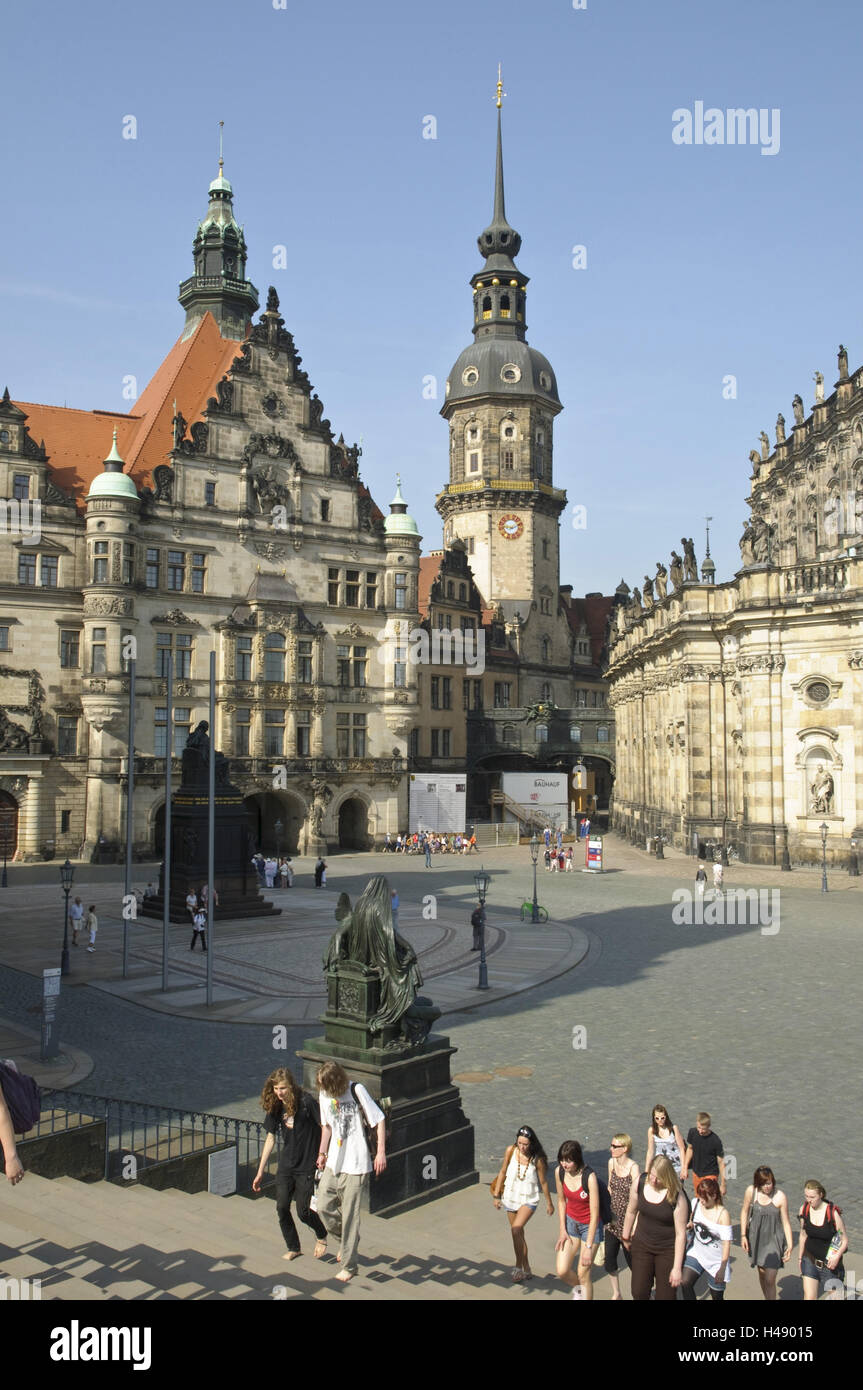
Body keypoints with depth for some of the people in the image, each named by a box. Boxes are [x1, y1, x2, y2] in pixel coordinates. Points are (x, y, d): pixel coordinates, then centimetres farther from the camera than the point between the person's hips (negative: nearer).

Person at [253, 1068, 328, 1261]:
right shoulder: (275, 1107, 0)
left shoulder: (305, 1101, -17)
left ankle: (321, 1236, 29)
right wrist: (260, 1172, 10)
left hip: (306, 1165, -5)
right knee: (282, 1207, 1)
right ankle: (293, 1247, 23)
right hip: (286, 1165, 5)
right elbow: (270, 1139, 8)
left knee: (303, 1211, -2)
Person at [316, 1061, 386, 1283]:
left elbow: (379, 1120, -9)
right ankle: (346, 1241, 29)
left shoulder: (356, 1091, -15)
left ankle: (349, 1266, 14)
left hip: (356, 1164, -6)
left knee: (350, 1215, -1)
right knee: (323, 1207, 3)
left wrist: (381, 1152, -13)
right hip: (333, 1163, 6)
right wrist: (323, 1152, 13)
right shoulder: (324, 1095, 3)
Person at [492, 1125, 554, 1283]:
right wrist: (496, 1195, 4)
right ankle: (526, 1270, 28)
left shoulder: (537, 1159, -18)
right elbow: (502, 1172, 1)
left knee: (516, 1229, -22)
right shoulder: (511, 1150, -12)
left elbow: (543, 1182, -5)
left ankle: (519, 1267, -8)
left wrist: (549, 1203, 5)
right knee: (518, 1235, 12)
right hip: (510, 1197, 4)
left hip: (528, 1199, -4)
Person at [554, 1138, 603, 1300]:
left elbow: (594, 1214, -23)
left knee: (583, 1275, -3)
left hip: (590, 1225, -4)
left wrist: (588, 1247, -22)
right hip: (570, 1221, 4)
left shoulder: (589, 1177, -28)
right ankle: (577, 1288, 32)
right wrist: (562, 1230, 1)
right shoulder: (559, 1172, -12)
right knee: (562, 1271, 0)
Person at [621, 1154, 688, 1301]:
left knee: (665, 1296, 3)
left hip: (668, 1250, -3)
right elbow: (631, 1211, 7)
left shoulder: (677, 1196, -23)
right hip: (642, 1244, 4)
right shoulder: (640, 1183, -11)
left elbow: (680, 1233, -17)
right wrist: (625, 1236, 19)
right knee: (638, 1293, 8)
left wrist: (677, 1267, -14)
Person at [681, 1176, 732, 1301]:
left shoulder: (722, 1214, -19)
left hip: (716, 1261, -4)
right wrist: (688, 1225, -3)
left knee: (717, 1297, 10)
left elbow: (727, 1243, -17)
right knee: (685, 1283, -18)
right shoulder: (695, 1203, -6)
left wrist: (722, 1269, -17)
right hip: (696, 1253, 4)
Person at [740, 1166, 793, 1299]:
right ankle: (768, 1298, 41)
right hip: (756, 1238, 3)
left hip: (774, 1240, -3)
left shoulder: (780, 1197, -17)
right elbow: (744, 1212, 3)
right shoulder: (751, 1191, -11)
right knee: (762, 1273, 19)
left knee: (770, 1280, -9)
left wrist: (789, 1245, -10)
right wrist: (743, 1235, 1)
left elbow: (785, 1222, -8)